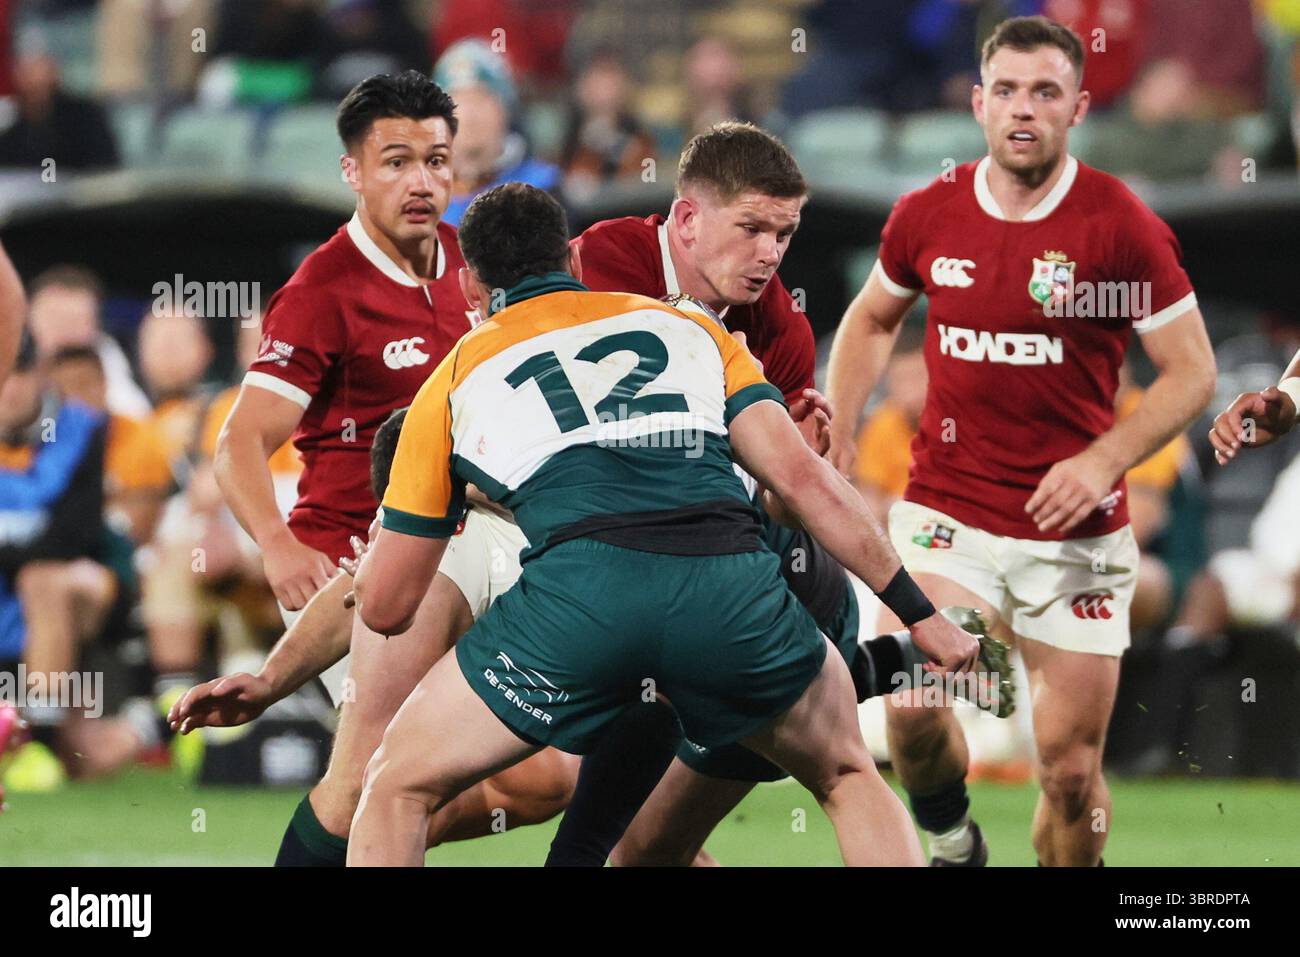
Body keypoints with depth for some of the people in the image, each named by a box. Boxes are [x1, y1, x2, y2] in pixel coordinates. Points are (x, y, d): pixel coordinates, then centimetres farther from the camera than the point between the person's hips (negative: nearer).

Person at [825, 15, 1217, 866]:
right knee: (913, 713, -17)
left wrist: (1104, 460, -18)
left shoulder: (1122, 225, -8)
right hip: (946, 514, 2)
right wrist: (838, 428, 8)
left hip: (1077, 532, -2)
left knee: (1071, 763, -1)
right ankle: (953, 849, 13)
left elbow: (1192, 370, -5)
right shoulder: (926, 217, 2)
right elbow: (872, 319, 22)